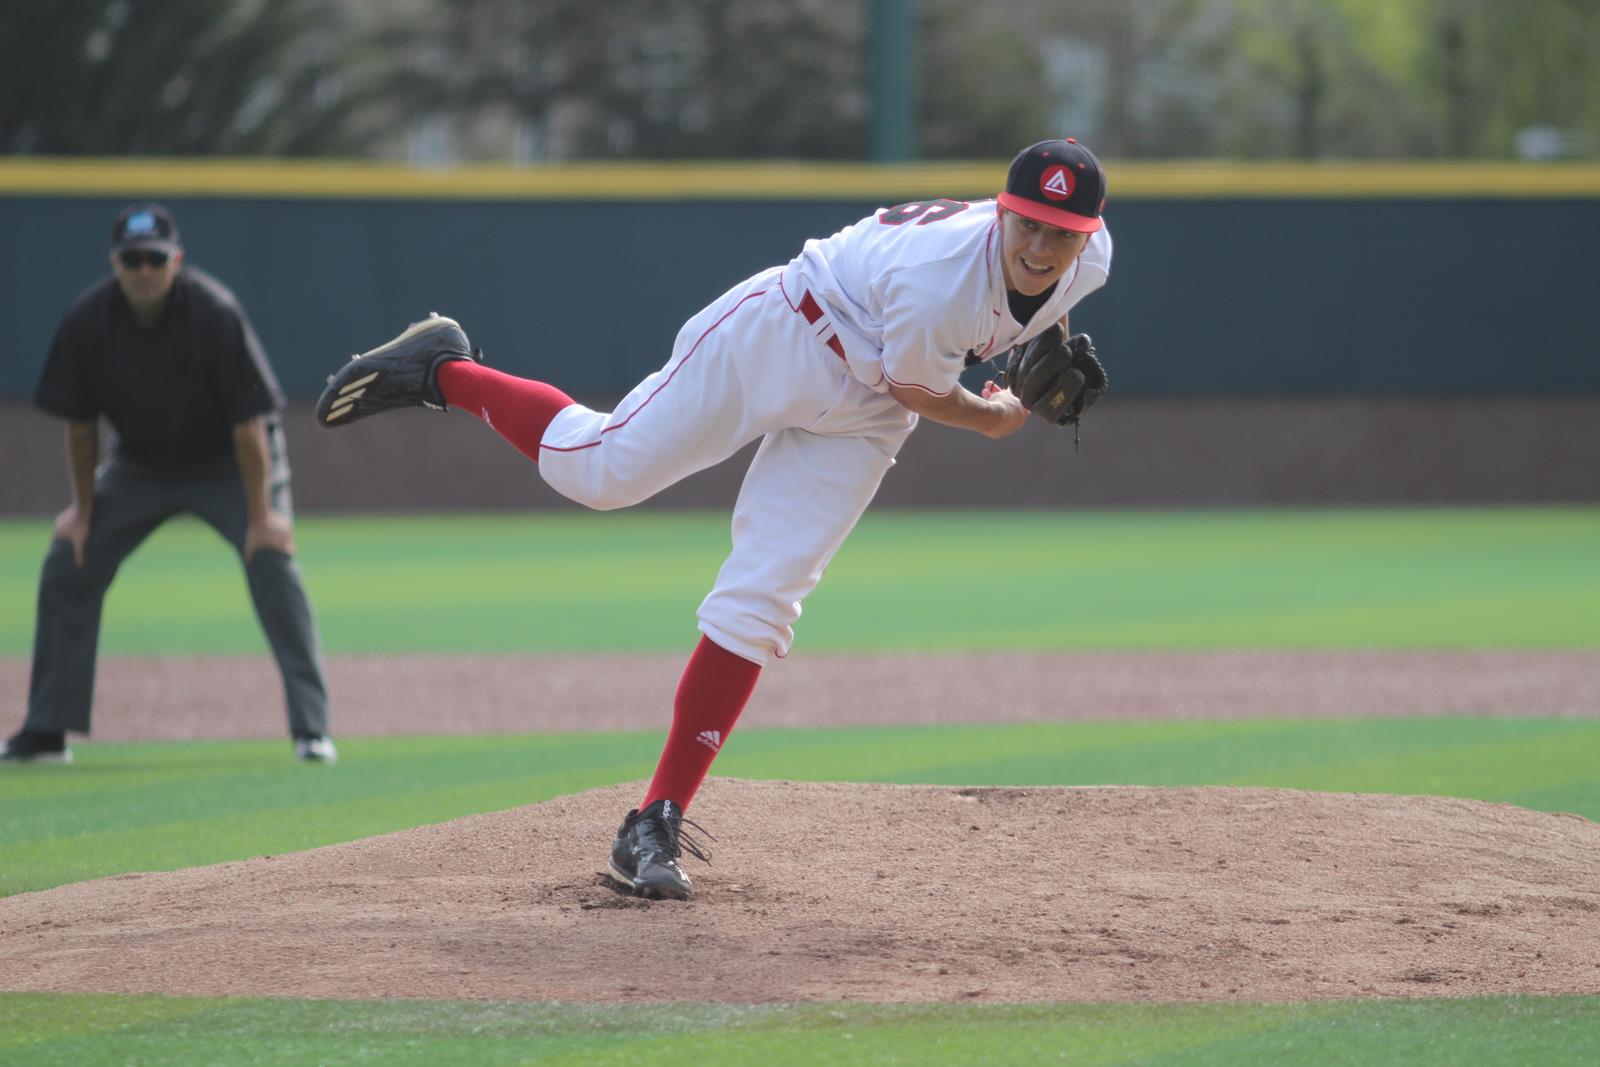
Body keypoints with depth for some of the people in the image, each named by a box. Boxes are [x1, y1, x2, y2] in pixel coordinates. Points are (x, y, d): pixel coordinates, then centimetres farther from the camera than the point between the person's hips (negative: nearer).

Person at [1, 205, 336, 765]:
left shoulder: (214, 314, -29)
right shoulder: (88, 320, -19)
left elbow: (248, 423, -25)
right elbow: (80, 423, -5)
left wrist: (260, 516, -25)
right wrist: (83, 508, -2)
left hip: (227, 462, -4)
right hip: (140, 461, 4)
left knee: (272, 562, -22)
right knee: (67, 566, -3)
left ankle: (311, 728, -19)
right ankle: (46, 732, 6)